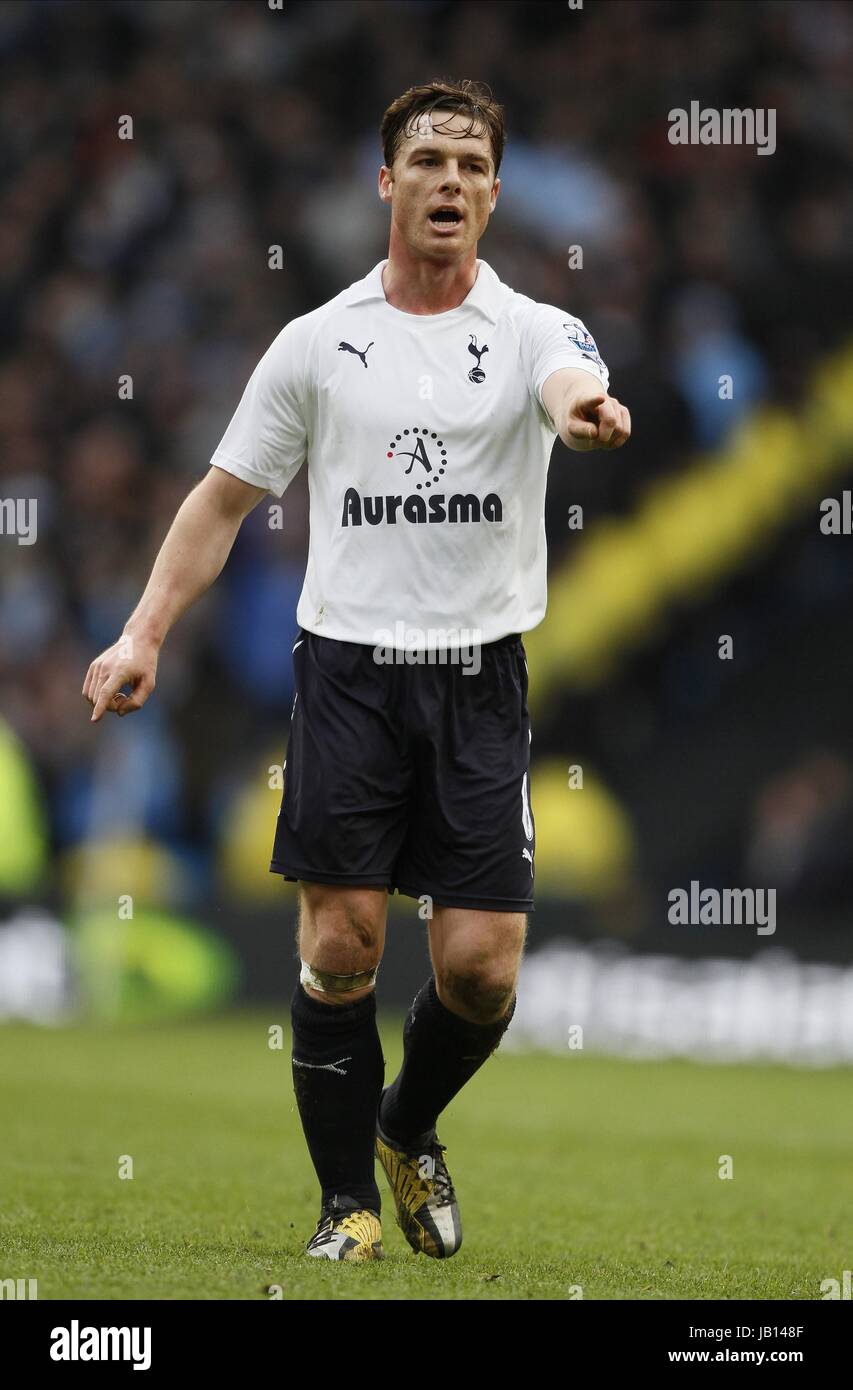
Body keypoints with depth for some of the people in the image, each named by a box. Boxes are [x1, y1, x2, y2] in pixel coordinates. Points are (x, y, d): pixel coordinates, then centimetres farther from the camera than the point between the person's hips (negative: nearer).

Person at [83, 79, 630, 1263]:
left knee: (482, 963, -4)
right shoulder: (317, 343, 5)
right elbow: (225, 499, 11)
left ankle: (411, 1130, 25)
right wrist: (145, 634, 1)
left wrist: (587, 412, -50)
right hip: (348, 667, 0)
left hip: (481, 675, 0)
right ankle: (348, 1200, 8)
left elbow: (573, 387, -24)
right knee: (342, 944, -6)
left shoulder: (531, 332, 1)